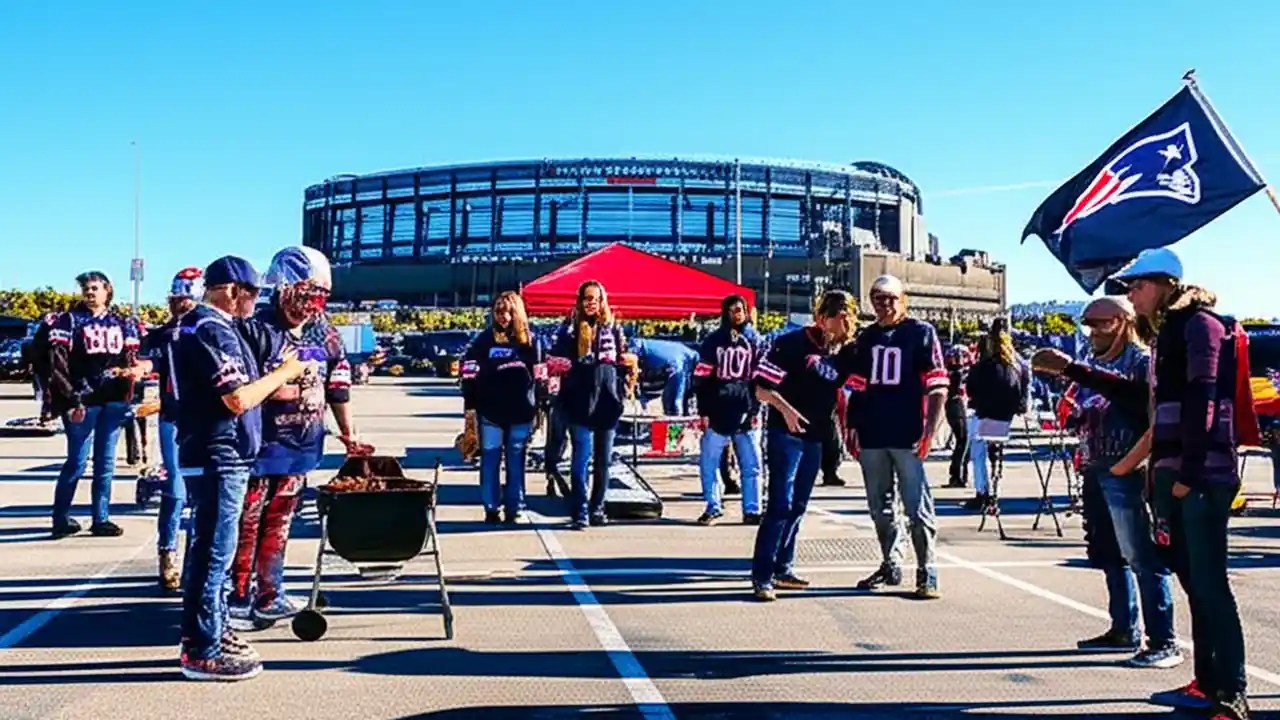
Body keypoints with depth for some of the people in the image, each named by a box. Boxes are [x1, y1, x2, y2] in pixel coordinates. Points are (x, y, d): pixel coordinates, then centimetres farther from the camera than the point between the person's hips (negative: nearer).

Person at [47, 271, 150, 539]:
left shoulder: (121, 324, 14)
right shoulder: (70, 320, 1)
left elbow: (131, 359, 17)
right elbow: (57, 364, -5)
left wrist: (134, 370, -7)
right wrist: (71, 399, -13)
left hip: (114, 401, 4)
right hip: (82, 401, -4)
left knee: (106, 462, 8)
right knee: (77, 461, -2)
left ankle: (101, 519, 15)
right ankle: (60, 519, 9)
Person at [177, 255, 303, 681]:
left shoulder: (202, 324, 15)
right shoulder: (212, 330, -18)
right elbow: (238, 399, -23)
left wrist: (279, 383, 11)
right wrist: (282, 373, -11)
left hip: (216, 455, 11)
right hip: (218, 457, -11)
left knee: (213, 547, 18)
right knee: (214, 549, -4)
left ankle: (213, 628, 30)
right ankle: (202, 650, 3)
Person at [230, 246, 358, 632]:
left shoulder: (326, 336, 7)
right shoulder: (256, 329, -13)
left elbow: (338, 388, 14)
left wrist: (349, 433, 16)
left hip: (301, 446, 6)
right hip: (259, 443, -6)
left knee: (278, 523, 15)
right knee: (246, 524, 3)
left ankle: (269, 595, 25)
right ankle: (238, 599, 14)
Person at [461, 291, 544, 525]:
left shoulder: (528, 340, 7)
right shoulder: (485, 339, 2)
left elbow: (538, 375, 10)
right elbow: (470, 373, 0)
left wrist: (538, 408, 5)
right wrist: (471, 406, -5)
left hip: (521, 412, 1)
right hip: (491, 412, -1)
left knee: (516, 462, 6)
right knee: (490, 460, 4)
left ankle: (515, 509, 12)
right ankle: (491, 509, 11)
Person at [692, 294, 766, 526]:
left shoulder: (756, 341, 9)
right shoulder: (713, 340, 6)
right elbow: (701, 377, 4)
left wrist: (756, 409, 0)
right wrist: (703, 411, -2)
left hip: (746, 413, 0)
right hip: (717, 412, 0)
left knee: (751, 465, 3)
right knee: (709, 462, 1)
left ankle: (752, 510, 12)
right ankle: (713, 507, 13)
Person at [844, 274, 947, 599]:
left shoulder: (921, 333, 0)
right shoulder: (866, 338, 15)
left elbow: (937, 387, -4)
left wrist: (929, 431, -12)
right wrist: (853, 426, 10)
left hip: (908, 437, -5)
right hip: (871, 437, 5)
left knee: (918, 508, -6)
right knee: (880, 508, 13)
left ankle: (927, 574, 1)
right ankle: (890, 566, 26)